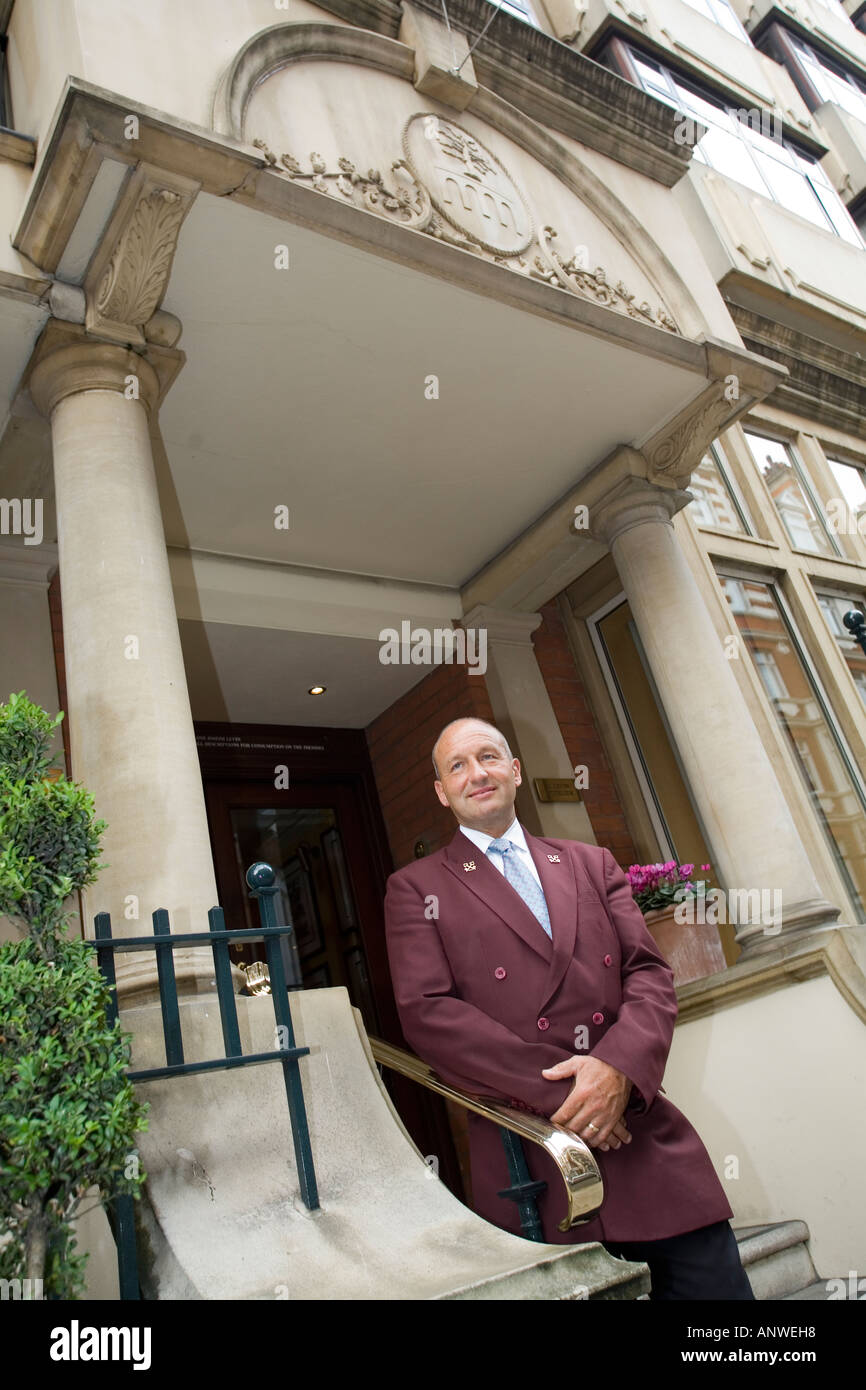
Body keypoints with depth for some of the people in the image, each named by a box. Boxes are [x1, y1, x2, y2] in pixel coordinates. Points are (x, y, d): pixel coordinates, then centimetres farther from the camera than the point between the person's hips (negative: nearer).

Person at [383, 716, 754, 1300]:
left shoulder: (592, 864, 14)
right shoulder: (416, 888, 3)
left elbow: (650, 973, 6)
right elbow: (427, 1011, -8)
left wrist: (619, 1065, -14)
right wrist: (555, 1089, -15)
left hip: (647, 1137, 3)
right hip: (532, 1160, -3)